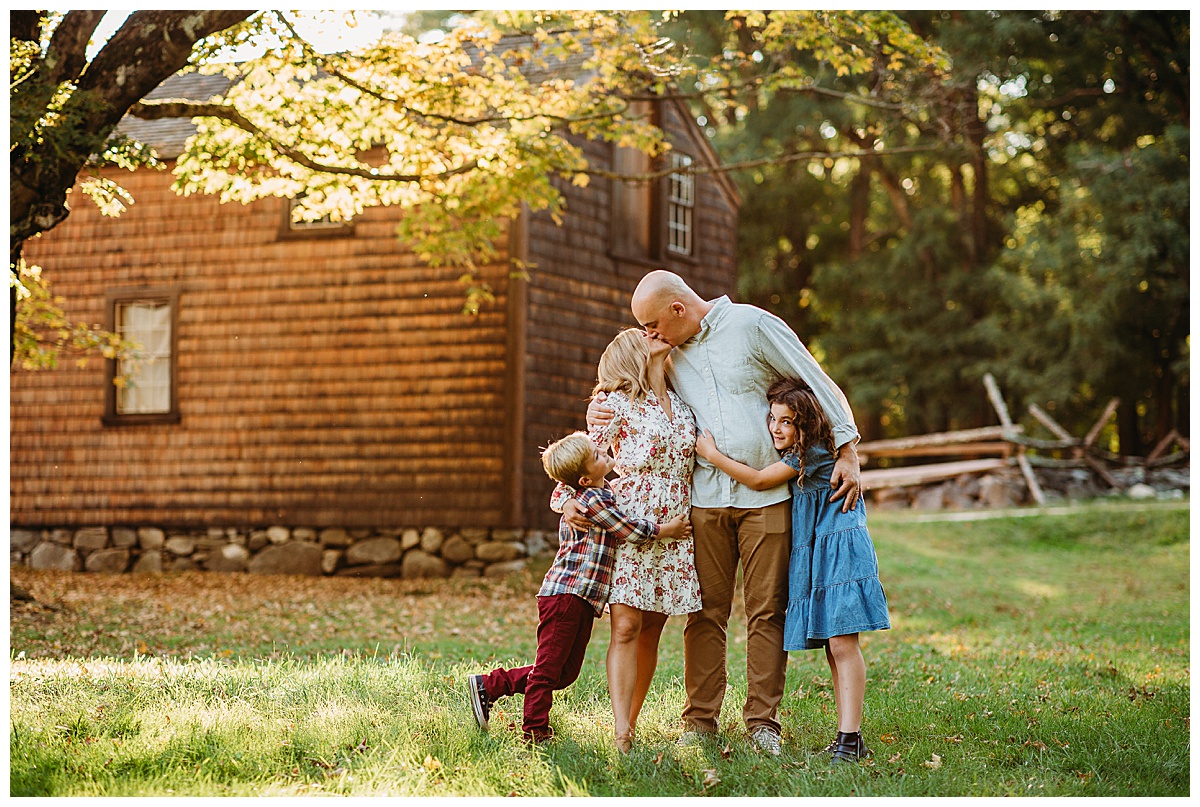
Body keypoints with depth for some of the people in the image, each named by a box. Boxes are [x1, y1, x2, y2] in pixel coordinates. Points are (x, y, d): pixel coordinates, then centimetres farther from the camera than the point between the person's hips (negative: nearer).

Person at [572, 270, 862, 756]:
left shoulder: (753, 326, -3)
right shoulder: (669, 352, 10)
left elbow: (819, 386, -2)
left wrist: (847, 453, -7)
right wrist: (599, 410, -1)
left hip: (766, 496, -4)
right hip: (705, 497, 4)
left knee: (766, 611, 0)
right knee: (705, 612, 1)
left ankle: (762, 721, 5)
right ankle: (700, 720, 7)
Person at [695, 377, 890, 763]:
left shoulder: (814, 452, -10)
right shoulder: (798, 457, 17)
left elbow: (758, 481, -8)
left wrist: (712, 454, 0)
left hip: (840, 551, -10)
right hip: (812, 556, 10)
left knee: (842, 643, -14)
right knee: (832, 649, 6)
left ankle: (850, 736, -18)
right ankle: (847, 734, 7)